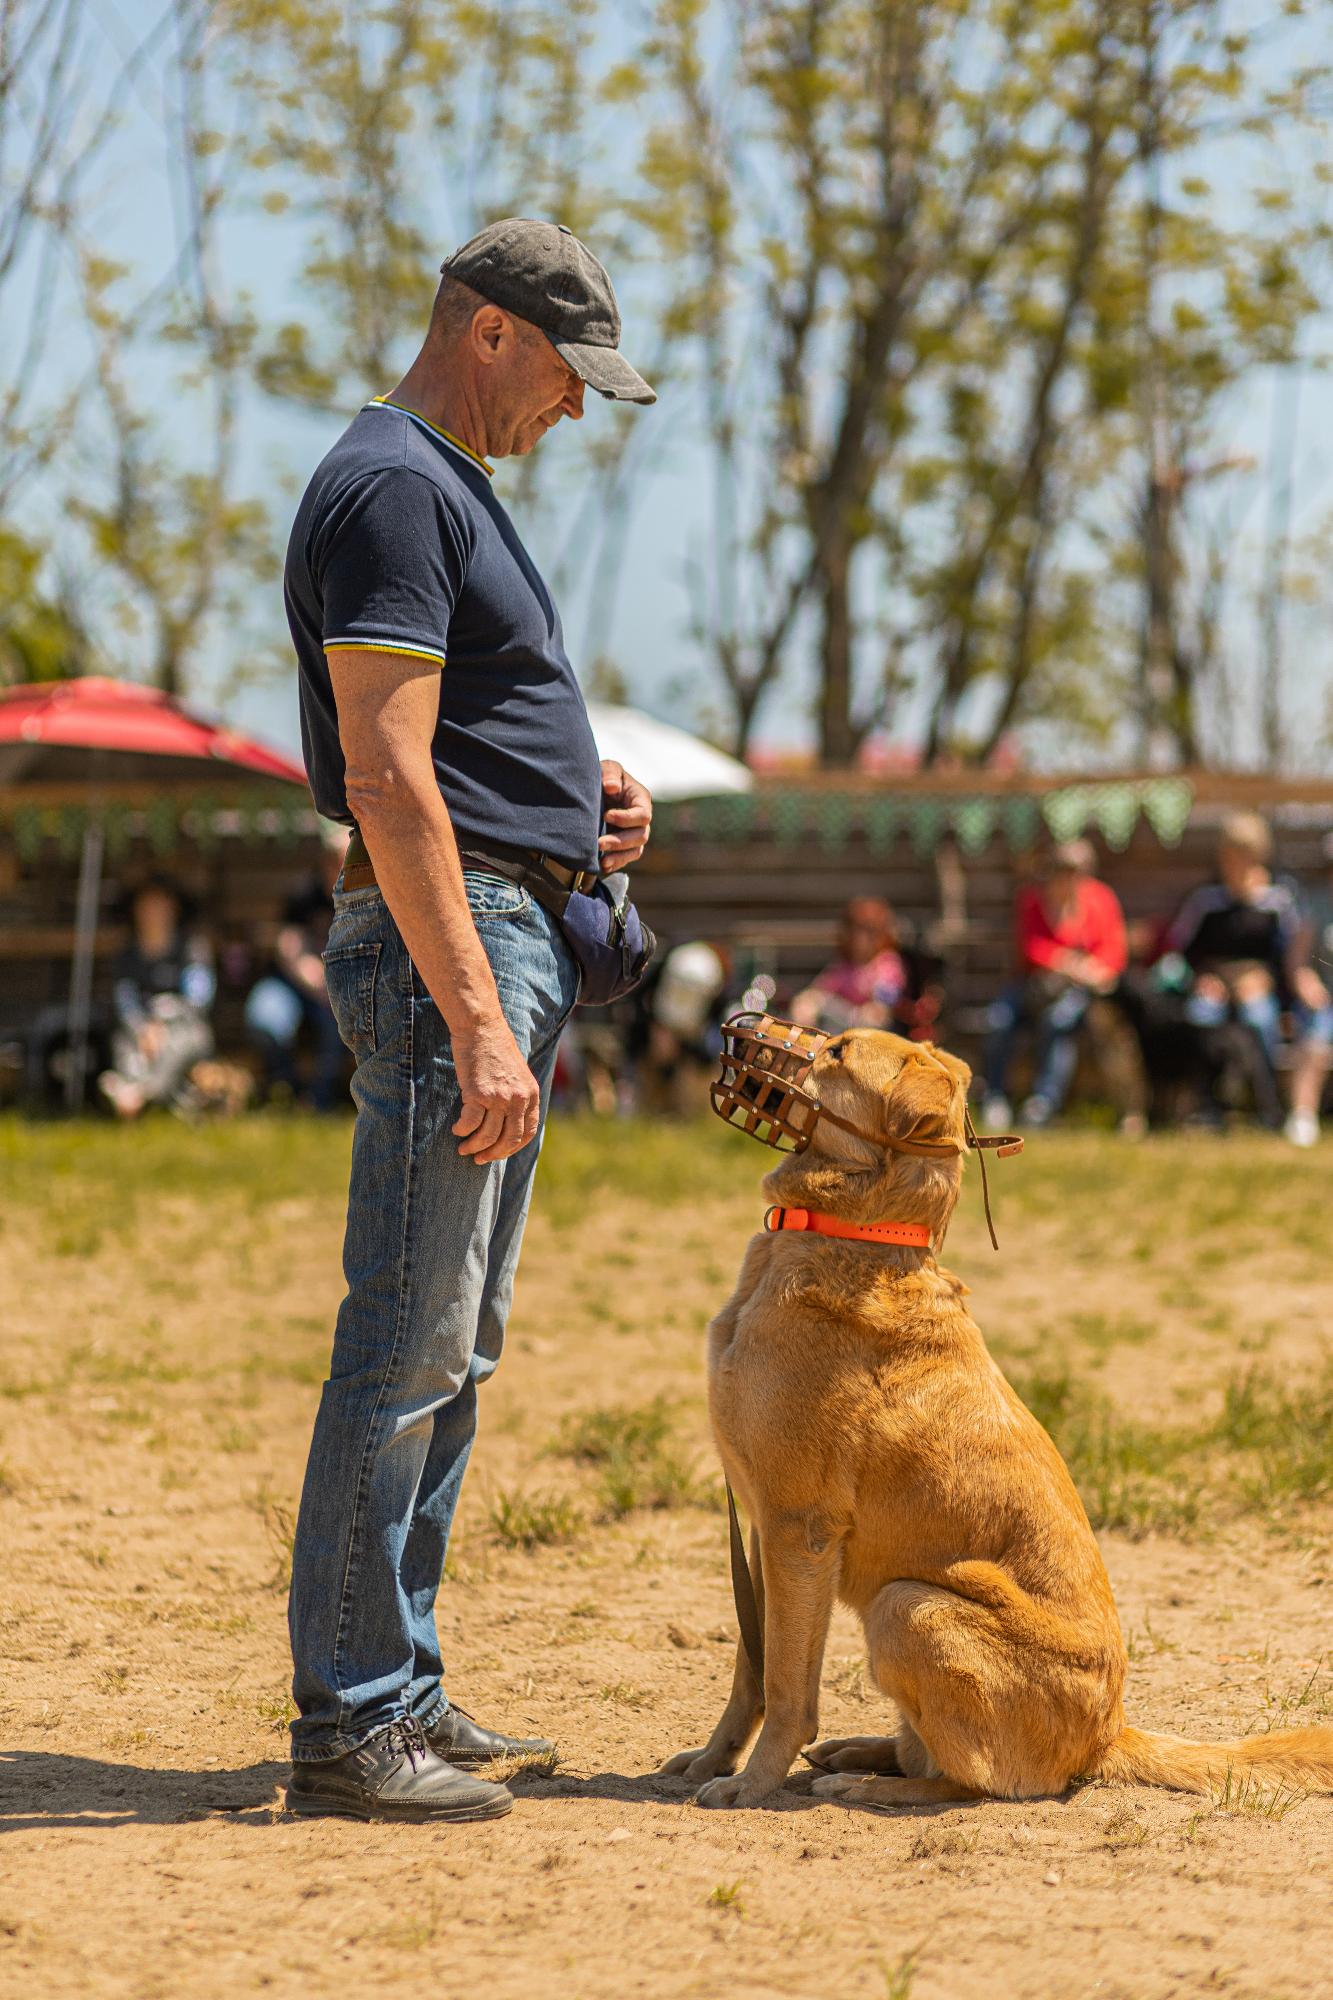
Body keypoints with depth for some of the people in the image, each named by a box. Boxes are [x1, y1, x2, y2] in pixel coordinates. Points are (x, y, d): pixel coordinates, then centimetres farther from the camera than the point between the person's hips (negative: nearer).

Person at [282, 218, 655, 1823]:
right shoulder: (389, 487, -12)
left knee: (449, 1346, 13)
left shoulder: (448, 488, 20)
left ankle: (397, 1687, 20)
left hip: (511, 933, 11)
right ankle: (347, 1726, -5)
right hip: (445, 936, -11)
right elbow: (387, 777, -21)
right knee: (409, 1342, -9)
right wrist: (476, 1018, -25)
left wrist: (576, 800, 10)